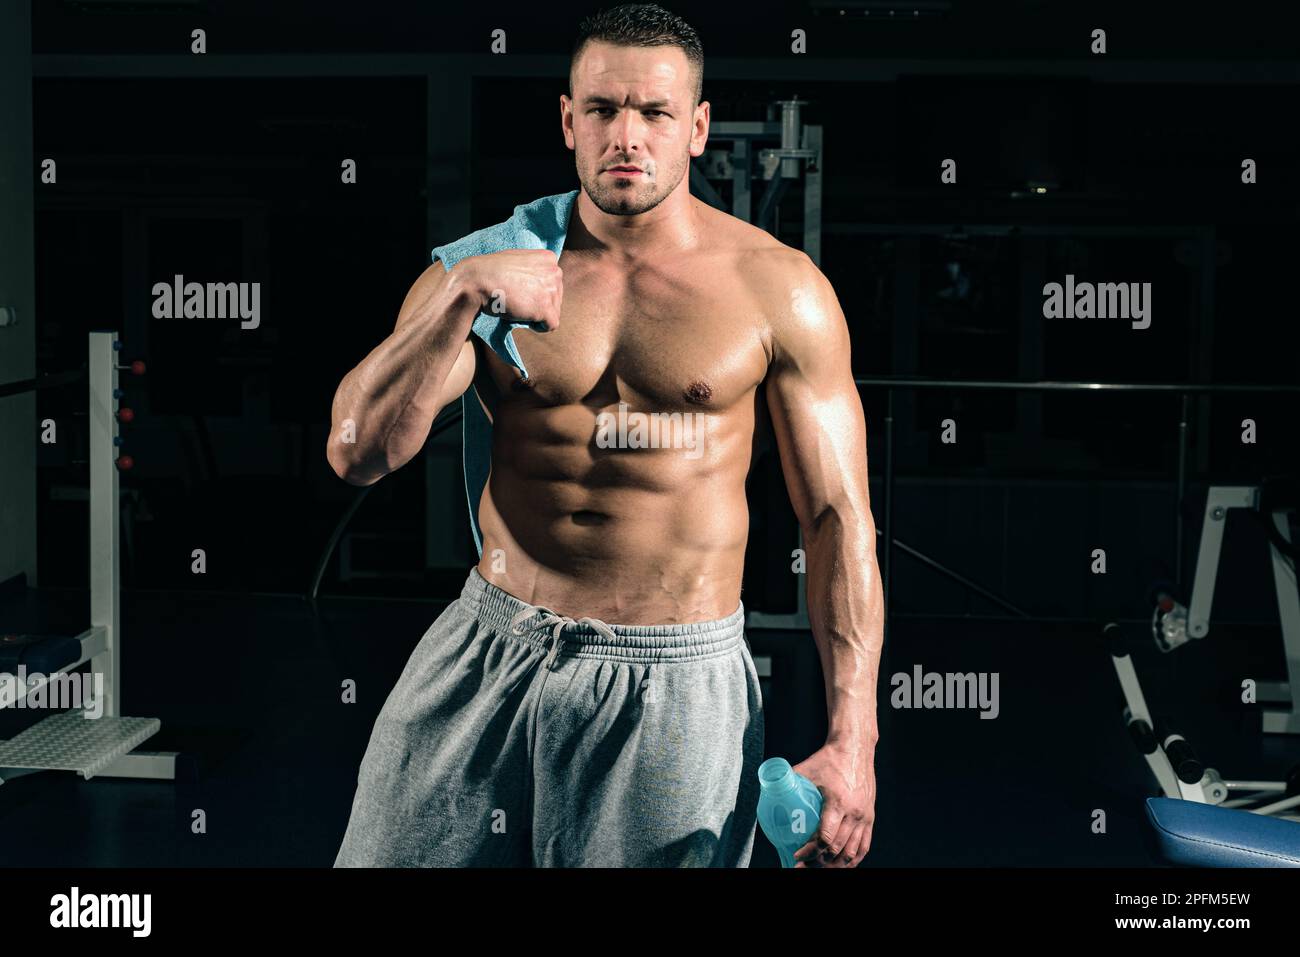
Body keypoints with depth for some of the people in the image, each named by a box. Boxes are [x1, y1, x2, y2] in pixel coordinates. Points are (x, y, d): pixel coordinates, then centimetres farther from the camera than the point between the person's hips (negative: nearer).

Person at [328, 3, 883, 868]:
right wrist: (464, 296, -19)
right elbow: (358, 454, -8)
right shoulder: (485, 268, 1)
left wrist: (853, 744, -8)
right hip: (488, 663, 2)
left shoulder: (778, 290, -3)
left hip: (674, 688, -2)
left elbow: (839, 520, -2)